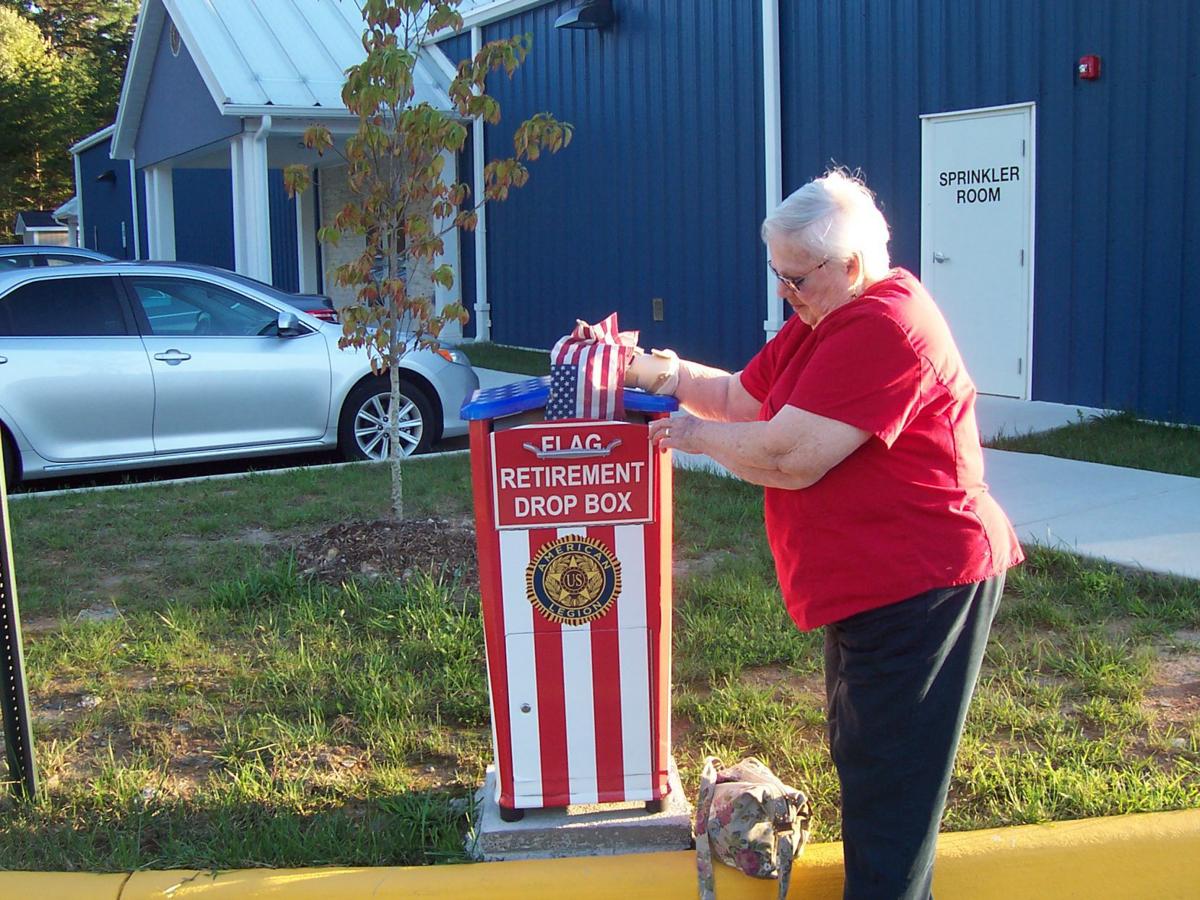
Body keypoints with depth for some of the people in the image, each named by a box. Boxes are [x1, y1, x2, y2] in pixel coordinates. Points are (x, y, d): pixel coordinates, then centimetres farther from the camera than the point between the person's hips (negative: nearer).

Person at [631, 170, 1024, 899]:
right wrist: (660, 373, -1)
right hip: (874, 583, 11)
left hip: (920, 585, -11)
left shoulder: (883, 328, -24)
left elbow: (789, 455, -27)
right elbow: (742, 397, 14)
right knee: (862, 759, 22)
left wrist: (694, 435, -11)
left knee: (889, 786, -2)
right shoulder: (829, 318, 12)